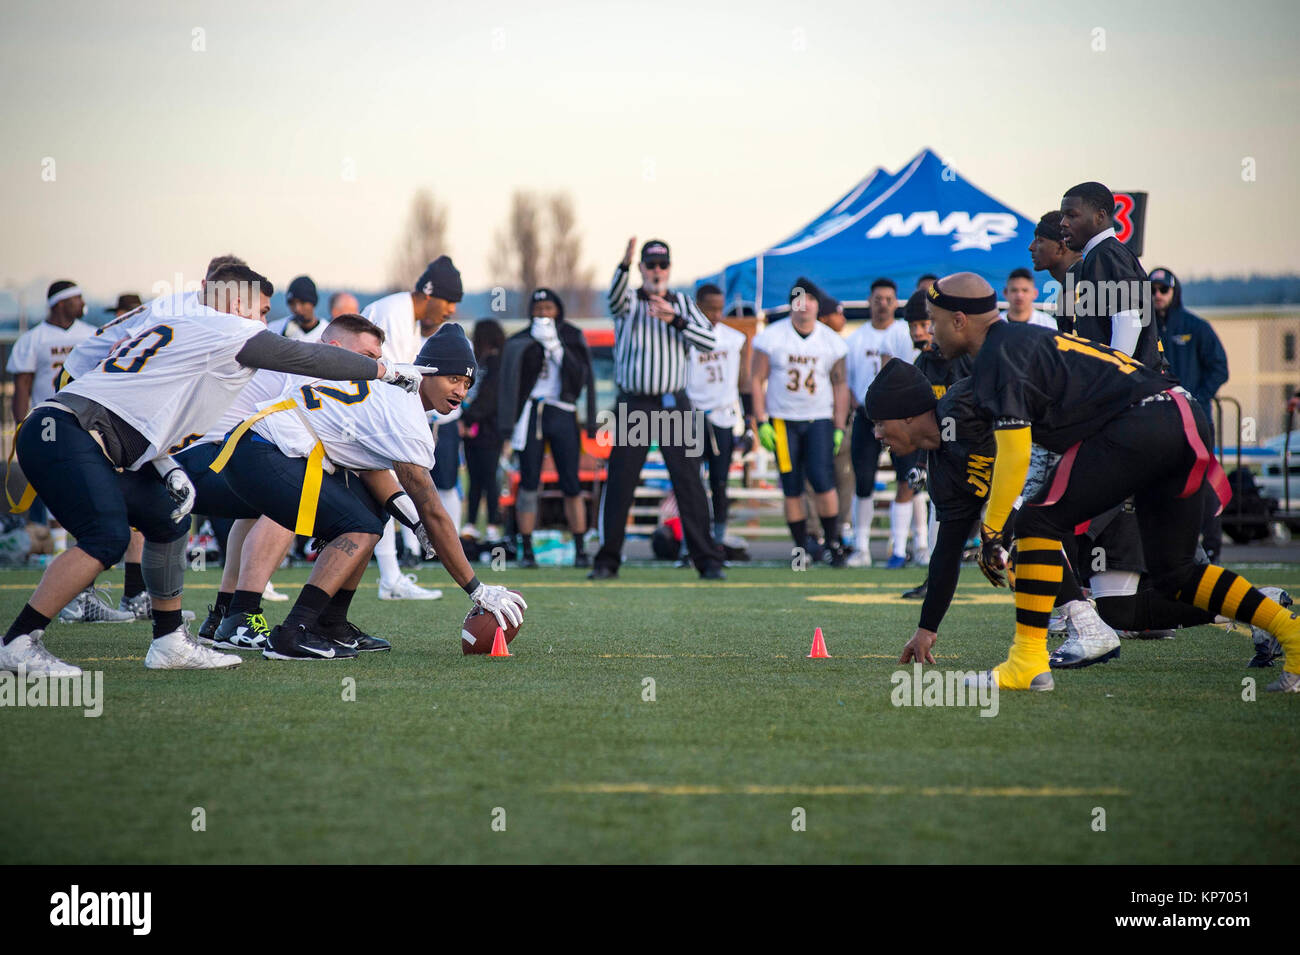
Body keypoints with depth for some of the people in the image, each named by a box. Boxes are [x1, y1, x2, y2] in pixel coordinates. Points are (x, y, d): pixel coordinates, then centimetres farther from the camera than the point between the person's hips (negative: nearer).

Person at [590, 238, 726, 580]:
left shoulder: (683, 304, 10)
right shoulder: (629, 302, 3)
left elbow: (710, 341, -2)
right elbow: (616, 296, -23)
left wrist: (675, 320, -16)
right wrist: (624, 262, -43)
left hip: (674, 406, 1)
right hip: (634, 406, -1)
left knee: (689, 483, -2)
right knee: (619, 483, -2)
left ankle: (707, 560, 2)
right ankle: (607, 560, 7)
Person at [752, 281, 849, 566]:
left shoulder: (831, 342, 3)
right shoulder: (772, 337, -3)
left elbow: (839, 385, 11)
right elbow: (757, 380, 1)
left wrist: (839, 428, 5)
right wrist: (762, 423, -6)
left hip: (819, 419, 0)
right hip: (782, 420, 0)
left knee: (822, 481, -14)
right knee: (792, 488, -1)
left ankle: (833, 542, -2)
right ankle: (800, 548, 8)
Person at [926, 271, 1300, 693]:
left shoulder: (999, 357, -4)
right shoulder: (1025, 339, 26)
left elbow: (1015, 455, -12)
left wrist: (991, 532, -5)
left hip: (1140, 425, -10)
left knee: (1038, 521, -5)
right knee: (1173, 574, 17)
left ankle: (1029, 661, -9)